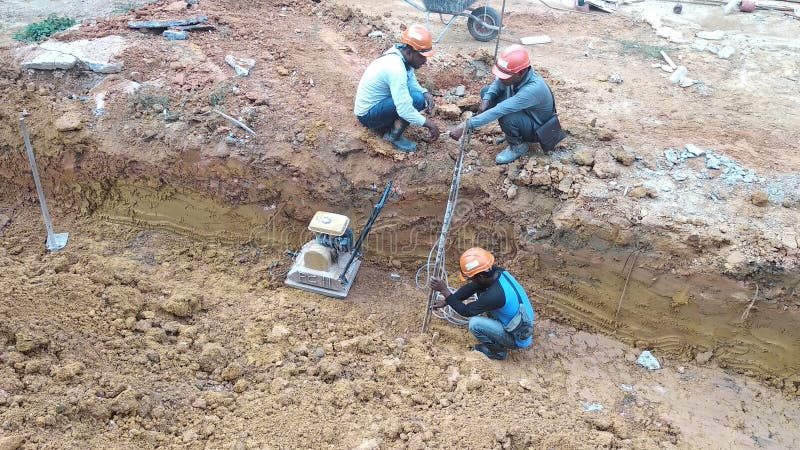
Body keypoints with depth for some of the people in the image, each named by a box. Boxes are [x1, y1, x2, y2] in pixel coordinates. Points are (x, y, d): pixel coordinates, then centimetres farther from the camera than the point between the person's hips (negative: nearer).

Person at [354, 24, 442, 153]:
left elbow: (412, 84, 6)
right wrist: (429, 124, -24)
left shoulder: (401, 55, -3)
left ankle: (385, 123, 9)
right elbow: (404, 110, -34)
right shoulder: (396, 68, -31)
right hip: (368, 115, -10)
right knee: (417, 100, -24)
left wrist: (425, 93, -15)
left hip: (377, 103, 10)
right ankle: (393, 136, -8)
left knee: (422, 96, 4)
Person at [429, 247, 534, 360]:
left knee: (474, 323, -22)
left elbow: (466, 311, -21)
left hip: (518, 338, -8)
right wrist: (446, 300, 0)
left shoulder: (495, 295, -34)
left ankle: (498, 351, 4)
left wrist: (444, 291, -21)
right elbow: (470, 288, 1)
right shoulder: (498, 272, -11)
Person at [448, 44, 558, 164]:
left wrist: (466, 126, -45)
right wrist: (486, 100, -21)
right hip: (523, 113, 8)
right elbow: (497, 85, 1)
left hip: (537, 129, -8)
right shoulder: (513, 74, -20)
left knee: (506, 117, -37)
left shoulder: (533, 89, -40)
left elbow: (499, 111, -44)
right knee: (486, 91, 0)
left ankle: (518, 146, -5)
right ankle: (512, 134, 9)